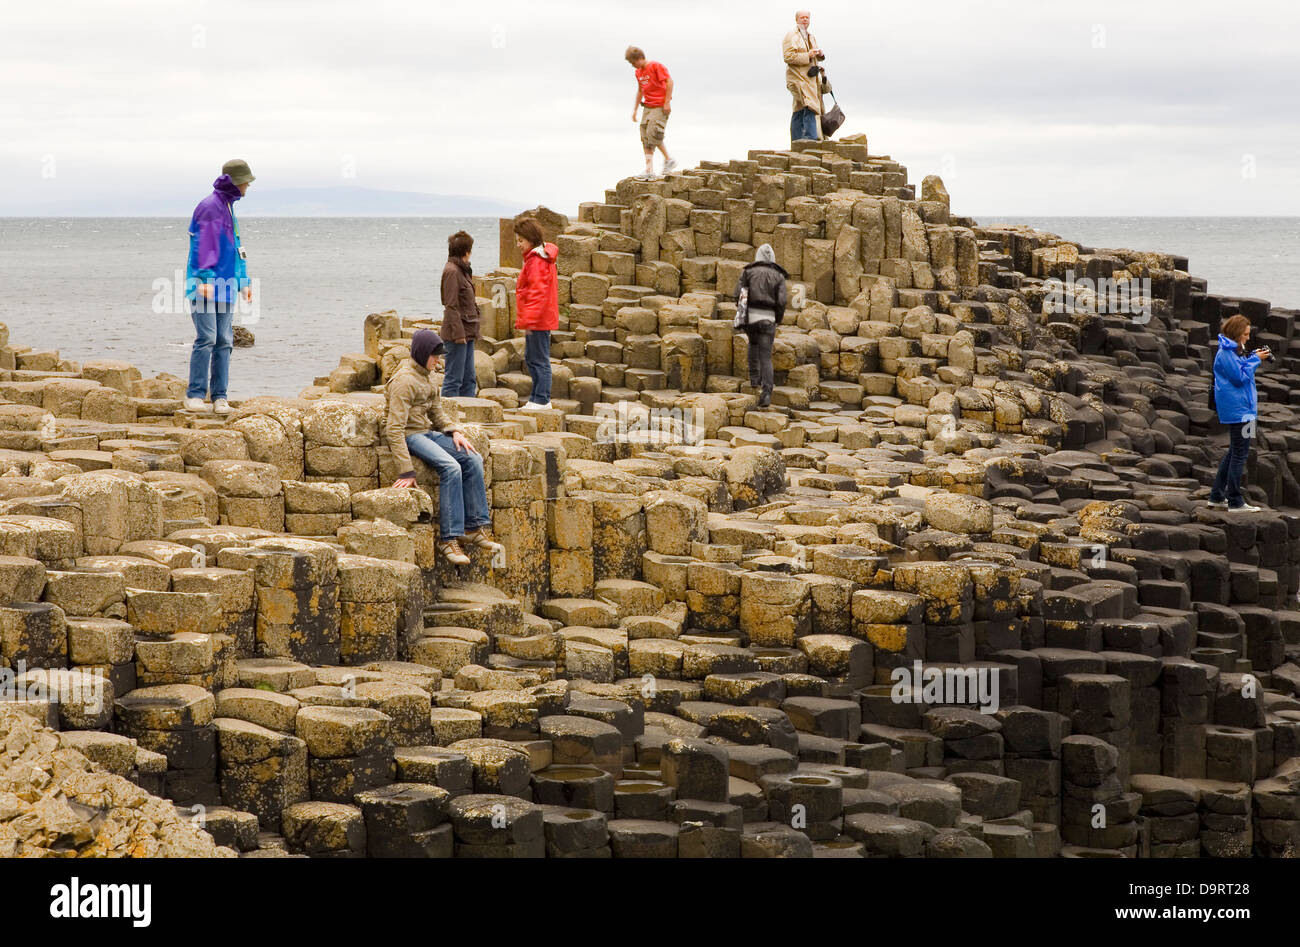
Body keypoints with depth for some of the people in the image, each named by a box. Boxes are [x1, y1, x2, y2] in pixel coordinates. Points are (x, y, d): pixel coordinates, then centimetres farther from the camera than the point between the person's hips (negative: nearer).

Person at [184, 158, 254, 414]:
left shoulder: (228, 207, 20)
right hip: (205, 286, -9)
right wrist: (205, 279, -23)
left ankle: (220, 397, 4)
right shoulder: (209, 206, -8)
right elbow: (203, 245, -16)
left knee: (224, 342, 3)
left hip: (225, 287, 9)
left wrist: (244, 281, 28)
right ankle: (194, 395, -10)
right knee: (206, 338, -13)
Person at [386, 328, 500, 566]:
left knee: (473, 459, -8)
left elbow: (437, 410, 23)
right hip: (410, 436, -9)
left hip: (428, 431, 9)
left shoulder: (427, 375, 12)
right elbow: (394, 429, -23)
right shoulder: (404, 381, -18)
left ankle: (474, 529, -4)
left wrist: (454, 431, 2)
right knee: (451, 467, -28)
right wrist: (407, 471, -27)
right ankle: (448, 539, -26)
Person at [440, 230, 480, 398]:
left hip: (466, 333, 10)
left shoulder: (462, 270, 16)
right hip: (457, 333, -10)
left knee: (469, 379, 11)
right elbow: (451, 306, -17)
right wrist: (459, 334, -20)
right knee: (454, 378, -6)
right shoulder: (452, 271, -13)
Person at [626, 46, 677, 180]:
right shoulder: (638, 72, 14)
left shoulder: (656, 66, -10)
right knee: (645, 138, 0)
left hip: (660, 107, -8)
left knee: (653, 134, -19)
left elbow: (669, 81, -15)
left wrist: (667, 102, -18)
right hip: (647, 107, 8)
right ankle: (649, 171, 2)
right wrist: (635, 110, 21)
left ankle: (669, 160, -4)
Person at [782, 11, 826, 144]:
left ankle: (796, 142, 12)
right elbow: (788, 57, -14)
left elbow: (817, 57, 32)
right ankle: (812, 139, -26)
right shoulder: (791, 36, -5)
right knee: (810, 108, -21)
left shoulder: (811, 37, 23)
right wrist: (807, 56, -21)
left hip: (811, 78, 9)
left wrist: (820, 54, 7)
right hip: (798, 77, -9)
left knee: (800, 110, 10)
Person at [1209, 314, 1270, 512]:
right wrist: (1255, 360, -13)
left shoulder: (1233, 351, 14)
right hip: (1237, 408, -11)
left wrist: (1254, 358, 6)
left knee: (1235, 452, 17)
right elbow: (1240, 377, -20)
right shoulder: (1226, 353, -17)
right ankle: (1235, 501, -3)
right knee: (1240, 453, -6)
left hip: (1240, 407, 11)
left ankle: (1217, 496, 20)